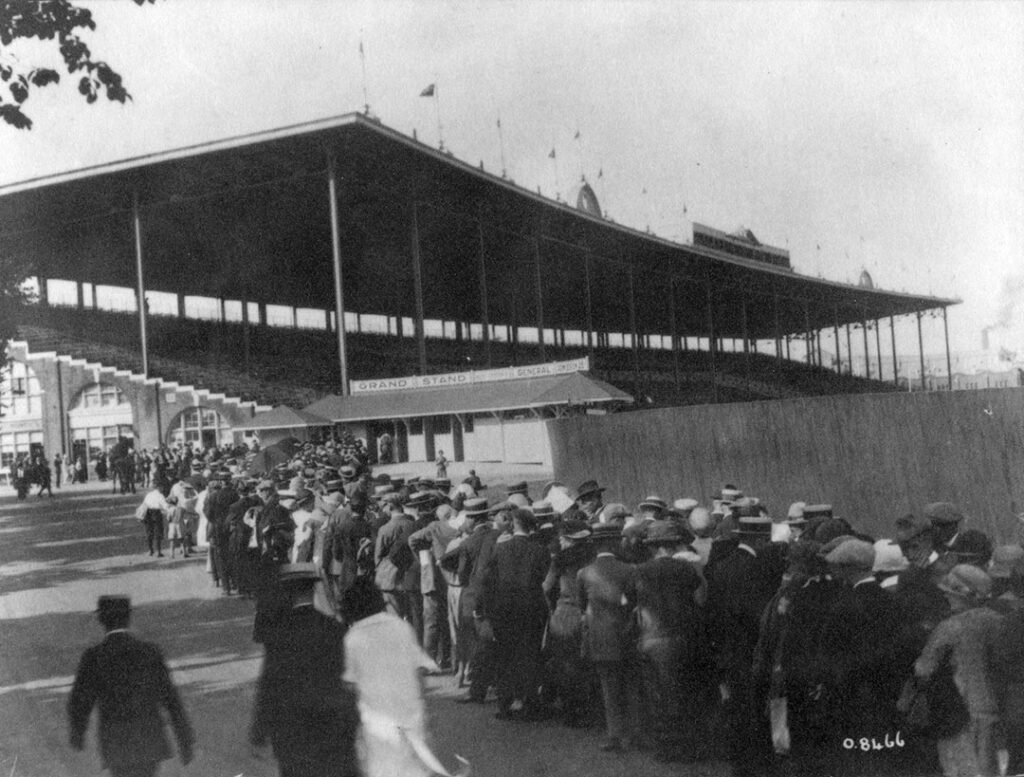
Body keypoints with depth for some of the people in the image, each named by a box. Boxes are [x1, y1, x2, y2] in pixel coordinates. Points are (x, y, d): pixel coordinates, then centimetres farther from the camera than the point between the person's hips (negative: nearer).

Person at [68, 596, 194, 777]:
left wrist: (77, 733, 16)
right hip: (149, 741, 2)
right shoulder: (150, 652, -4)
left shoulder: (93, 657, -9)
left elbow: (79, 703, -5)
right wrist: (185, 741, 2)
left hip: (116, 747, -2)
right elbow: (171, 700, -4)